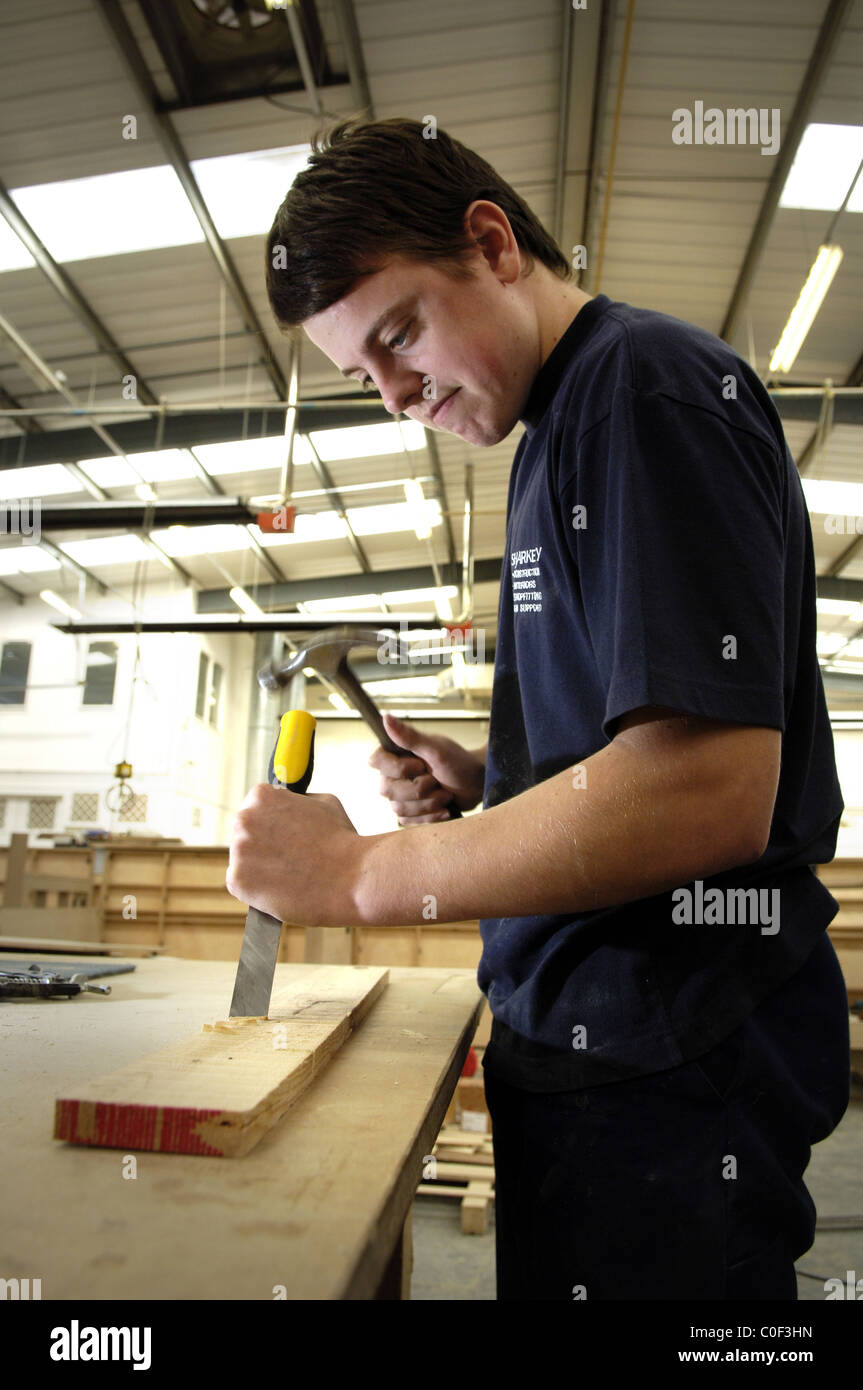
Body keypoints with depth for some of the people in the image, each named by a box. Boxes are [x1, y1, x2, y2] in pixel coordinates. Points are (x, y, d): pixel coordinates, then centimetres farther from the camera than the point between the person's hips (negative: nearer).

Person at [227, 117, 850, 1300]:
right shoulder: (565, 424, 14)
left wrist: (361, 873, -19)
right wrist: (481, 780, 2)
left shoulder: (649, 380, -15)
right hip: (592, 1029, 9)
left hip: (663, 1067, -9)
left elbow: (708, 791, -26)